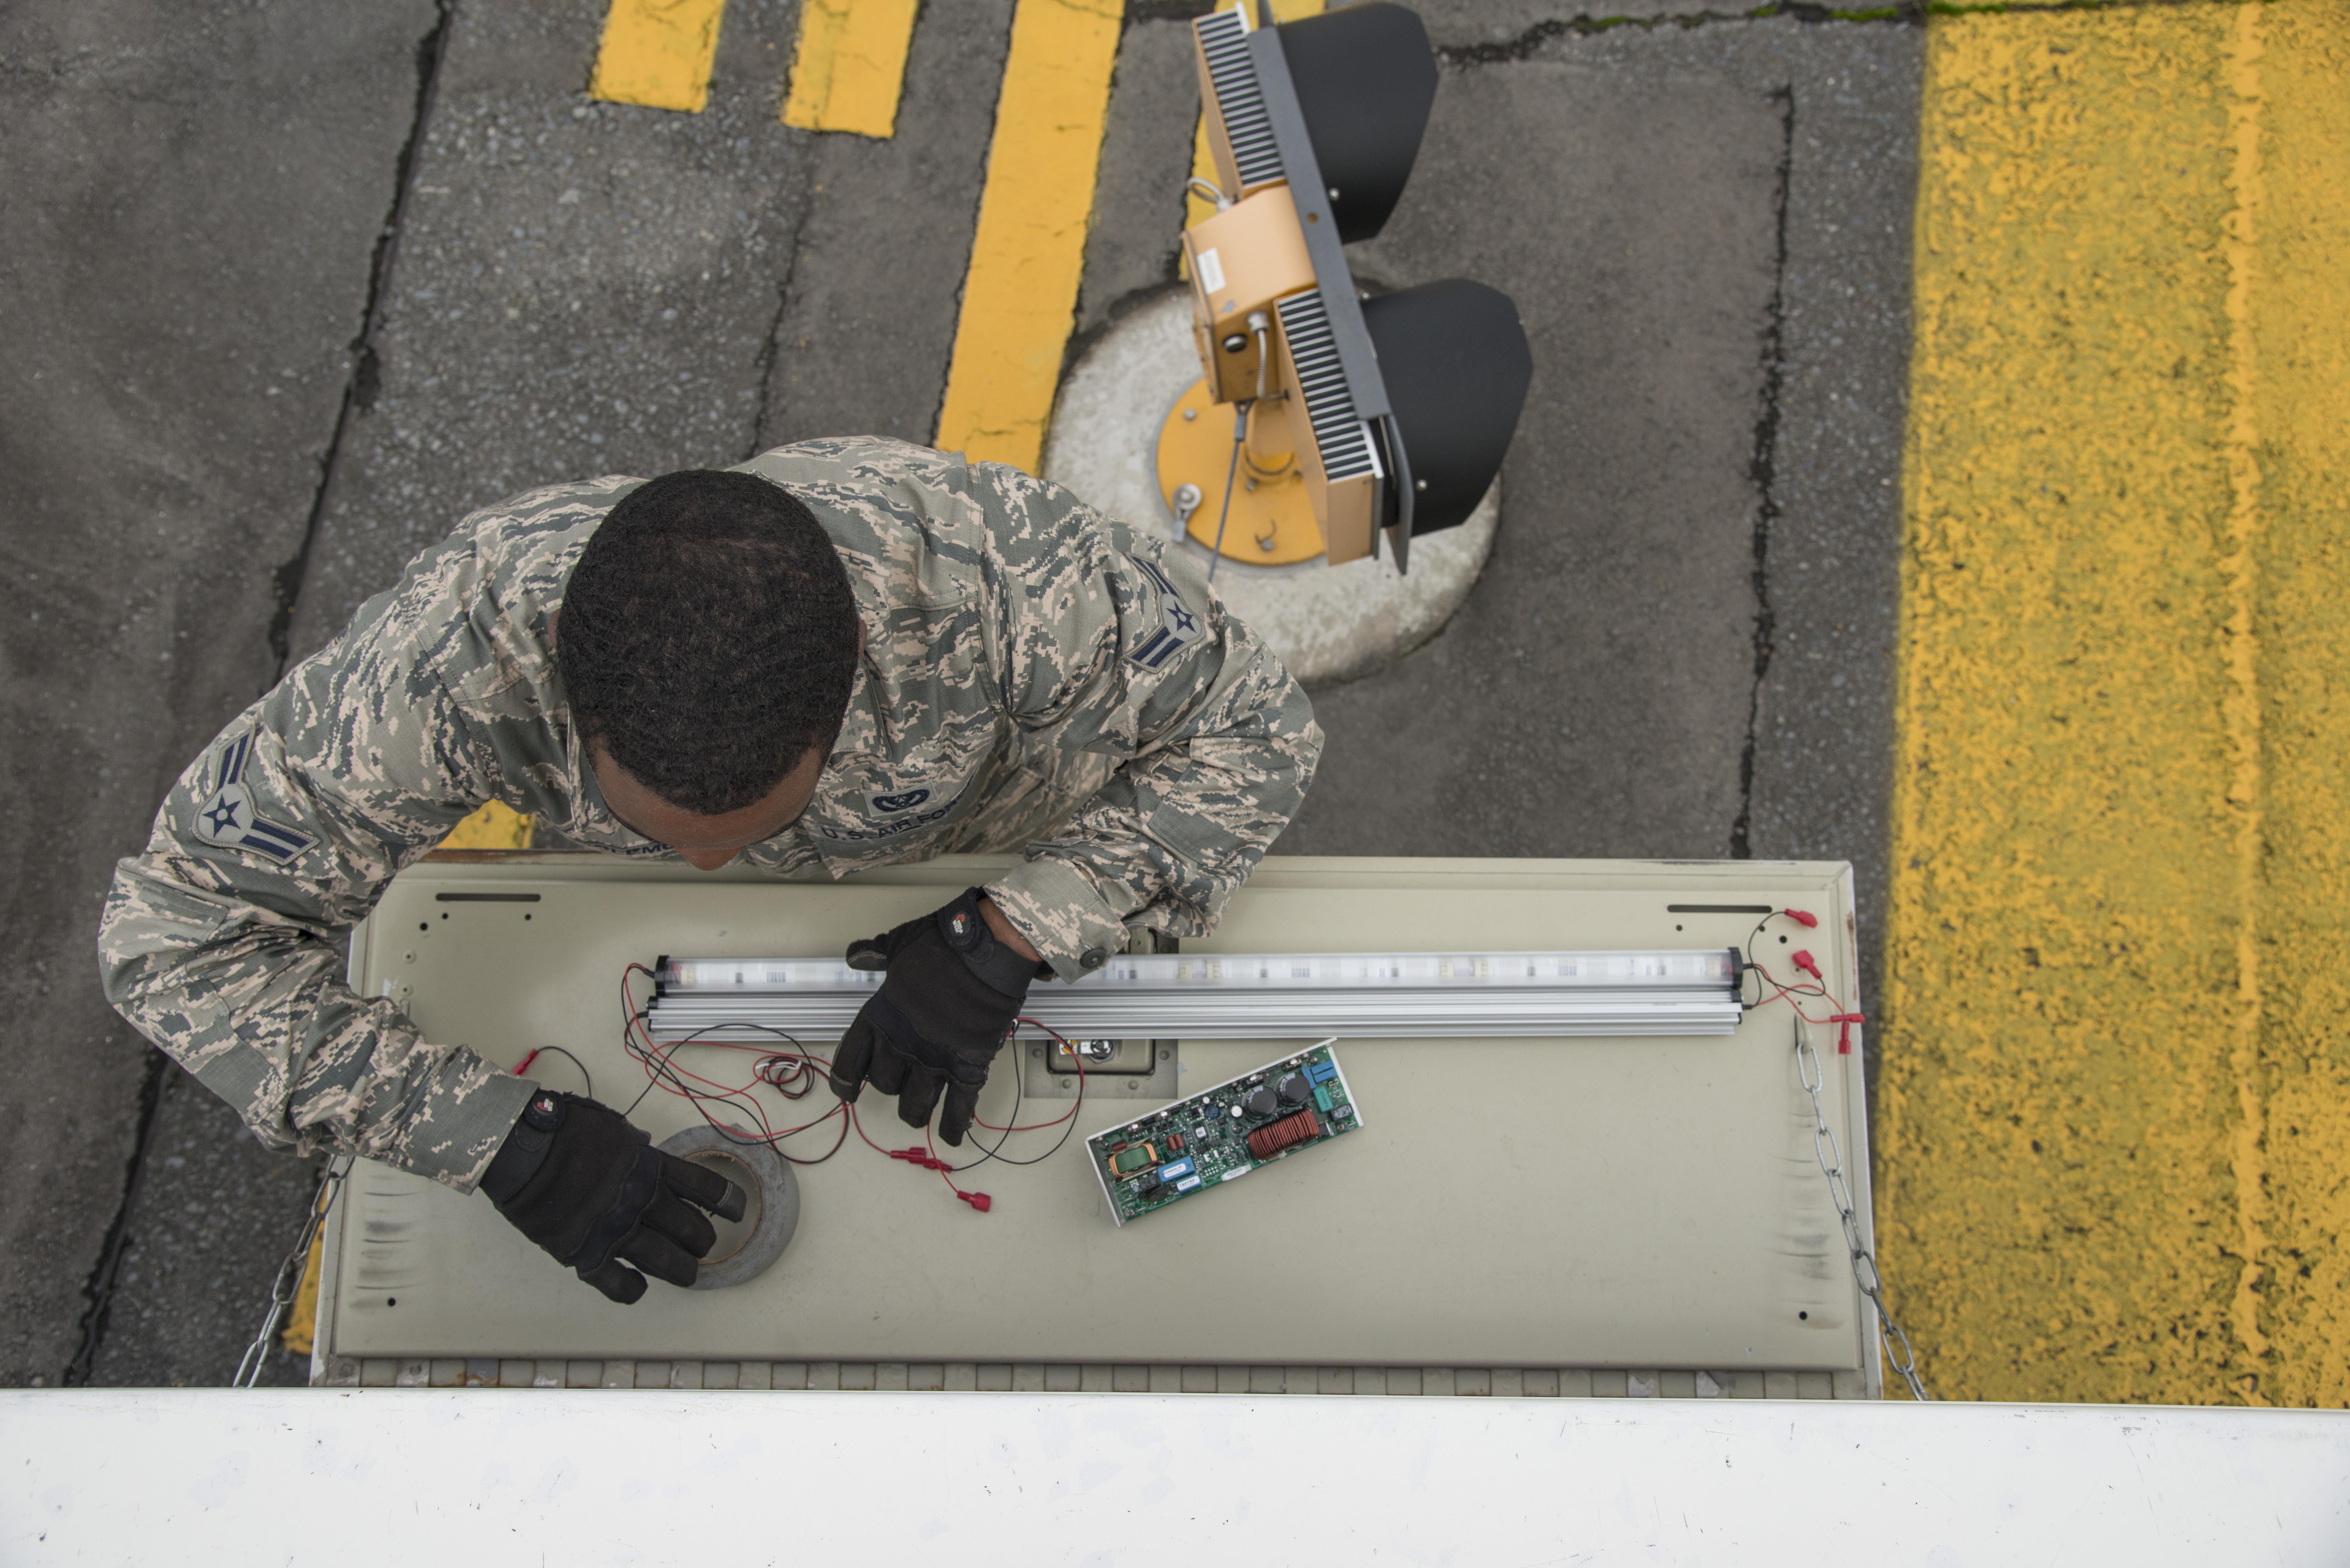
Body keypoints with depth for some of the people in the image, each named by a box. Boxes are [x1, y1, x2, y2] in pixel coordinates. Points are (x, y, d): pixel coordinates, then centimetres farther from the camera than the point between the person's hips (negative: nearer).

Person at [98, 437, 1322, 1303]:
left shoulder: (997, 572, -47)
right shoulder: (465, 640, -45)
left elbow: (1257, 729, -30)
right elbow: (173, 930, -35)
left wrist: (1007, 943, -40)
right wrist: (503, 1141, -41)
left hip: (994, 865, 0)